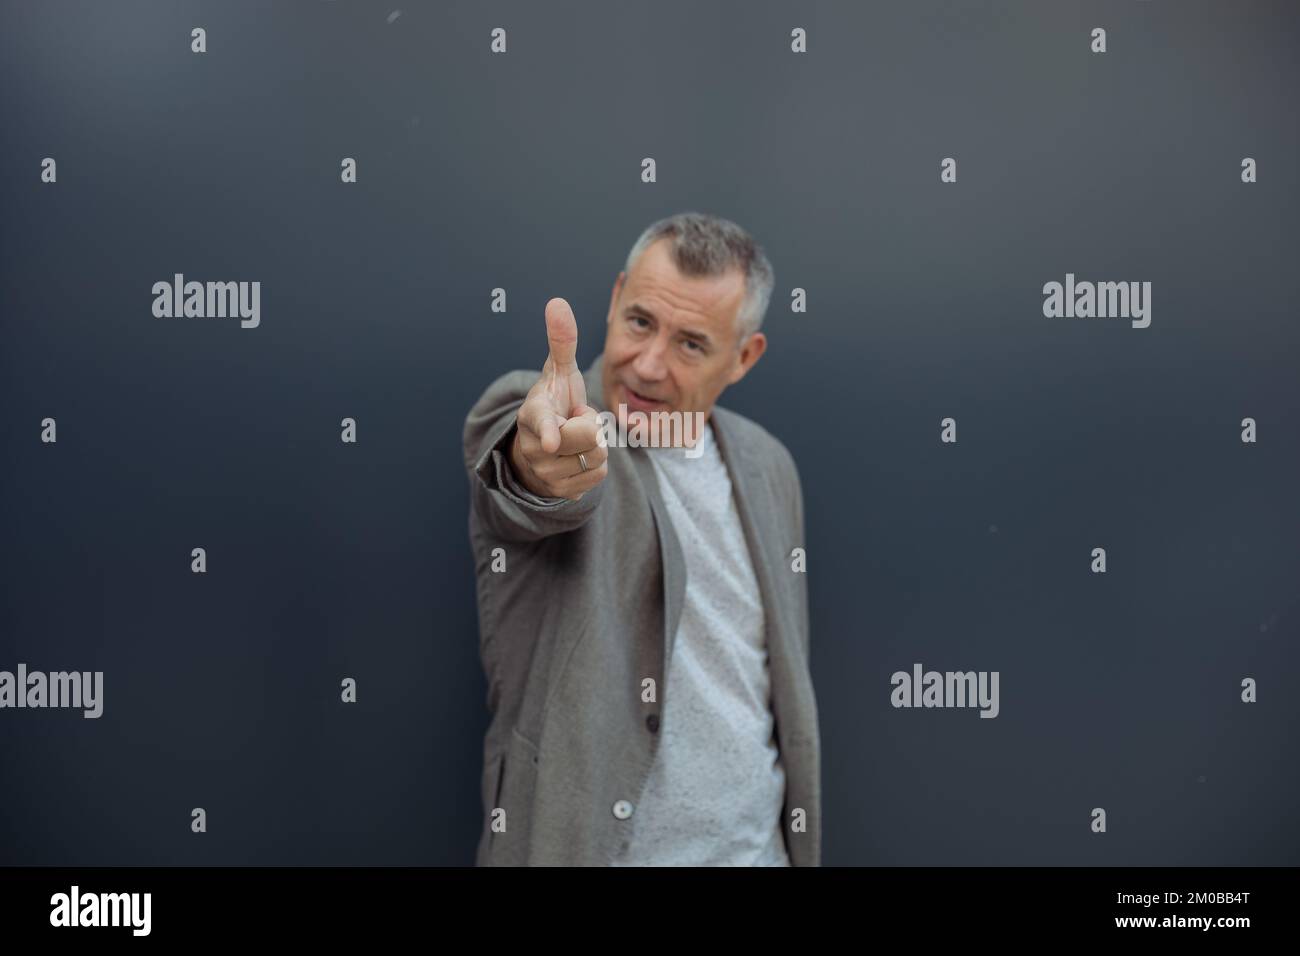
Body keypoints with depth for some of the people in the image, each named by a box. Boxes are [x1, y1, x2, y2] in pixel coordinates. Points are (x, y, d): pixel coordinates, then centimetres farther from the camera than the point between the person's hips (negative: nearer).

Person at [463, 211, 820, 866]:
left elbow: (783, 672, 10)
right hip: (583, 844, -3)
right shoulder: (538, 419, -12)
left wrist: (799, 838, 10)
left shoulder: (768, 467, 2)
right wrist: (537, 462, -57)